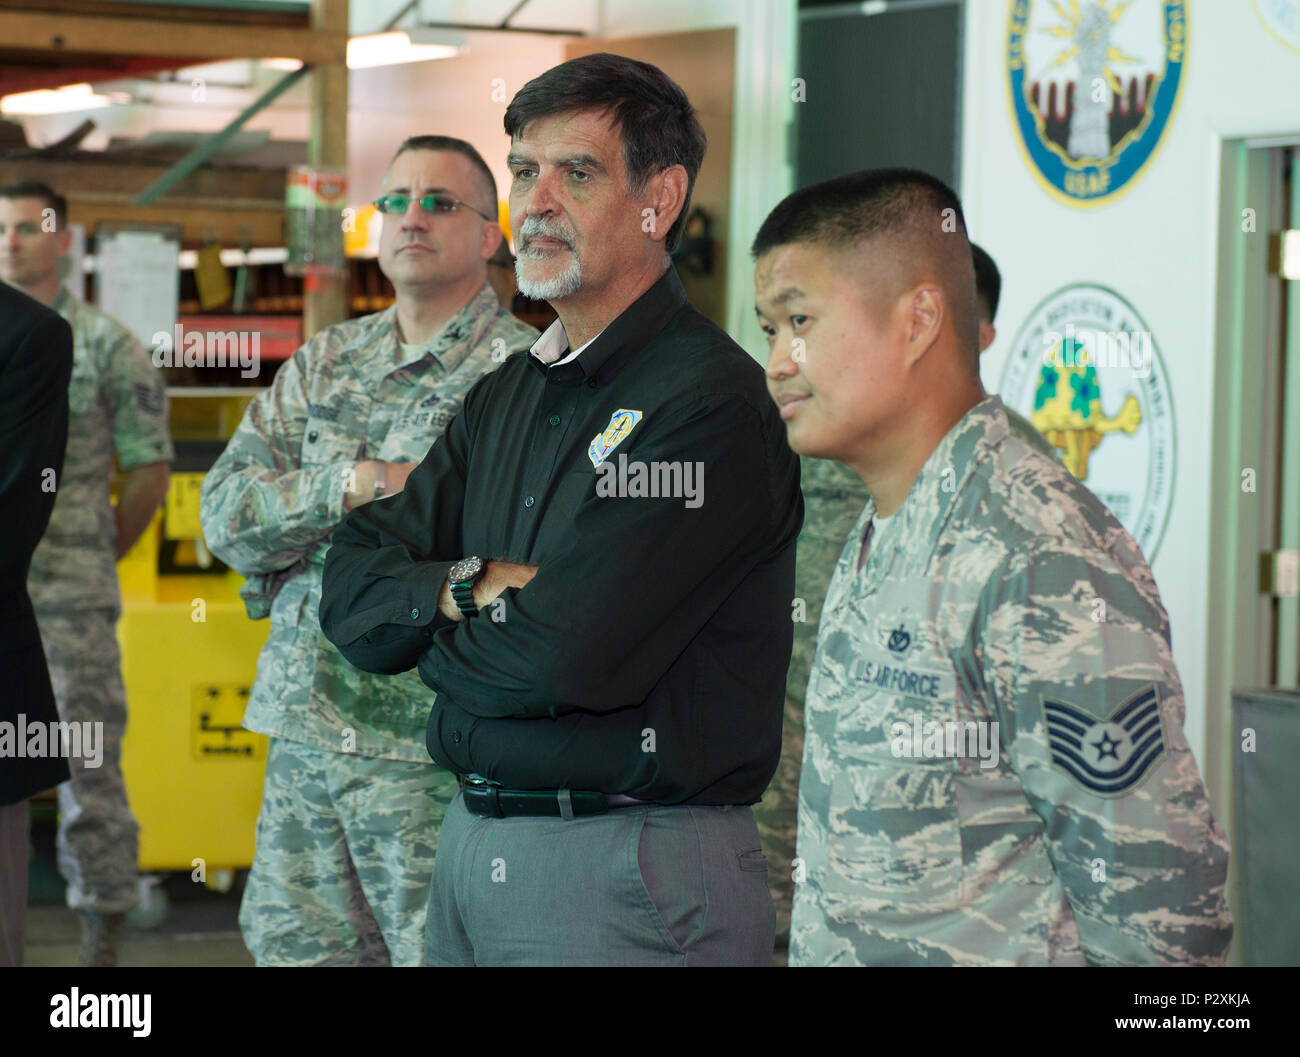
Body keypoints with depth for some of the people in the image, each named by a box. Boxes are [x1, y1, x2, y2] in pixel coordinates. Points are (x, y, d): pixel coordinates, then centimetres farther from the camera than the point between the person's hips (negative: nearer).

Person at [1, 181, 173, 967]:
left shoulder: (105, 345, 1)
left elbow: (150, 470, 4)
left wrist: (99, 557, 6)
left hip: (69, 599, -3)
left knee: (87, 760, -1)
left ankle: (103, 932, 6)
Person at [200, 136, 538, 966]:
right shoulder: (326, 363, 15)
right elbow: (227, 513, 6)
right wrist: (353, 484, -11)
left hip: (436, 751, -6)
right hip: (307, 733, 6)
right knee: (294, 946, 11)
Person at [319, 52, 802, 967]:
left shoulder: (709, 403, -16)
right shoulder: (507, 394, 12)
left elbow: (560, 661, -23)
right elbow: (350, 594, 7)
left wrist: (425, 628, -4)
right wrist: (471, 587, -13)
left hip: (630, 875, -8)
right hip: (471, 845, 8)